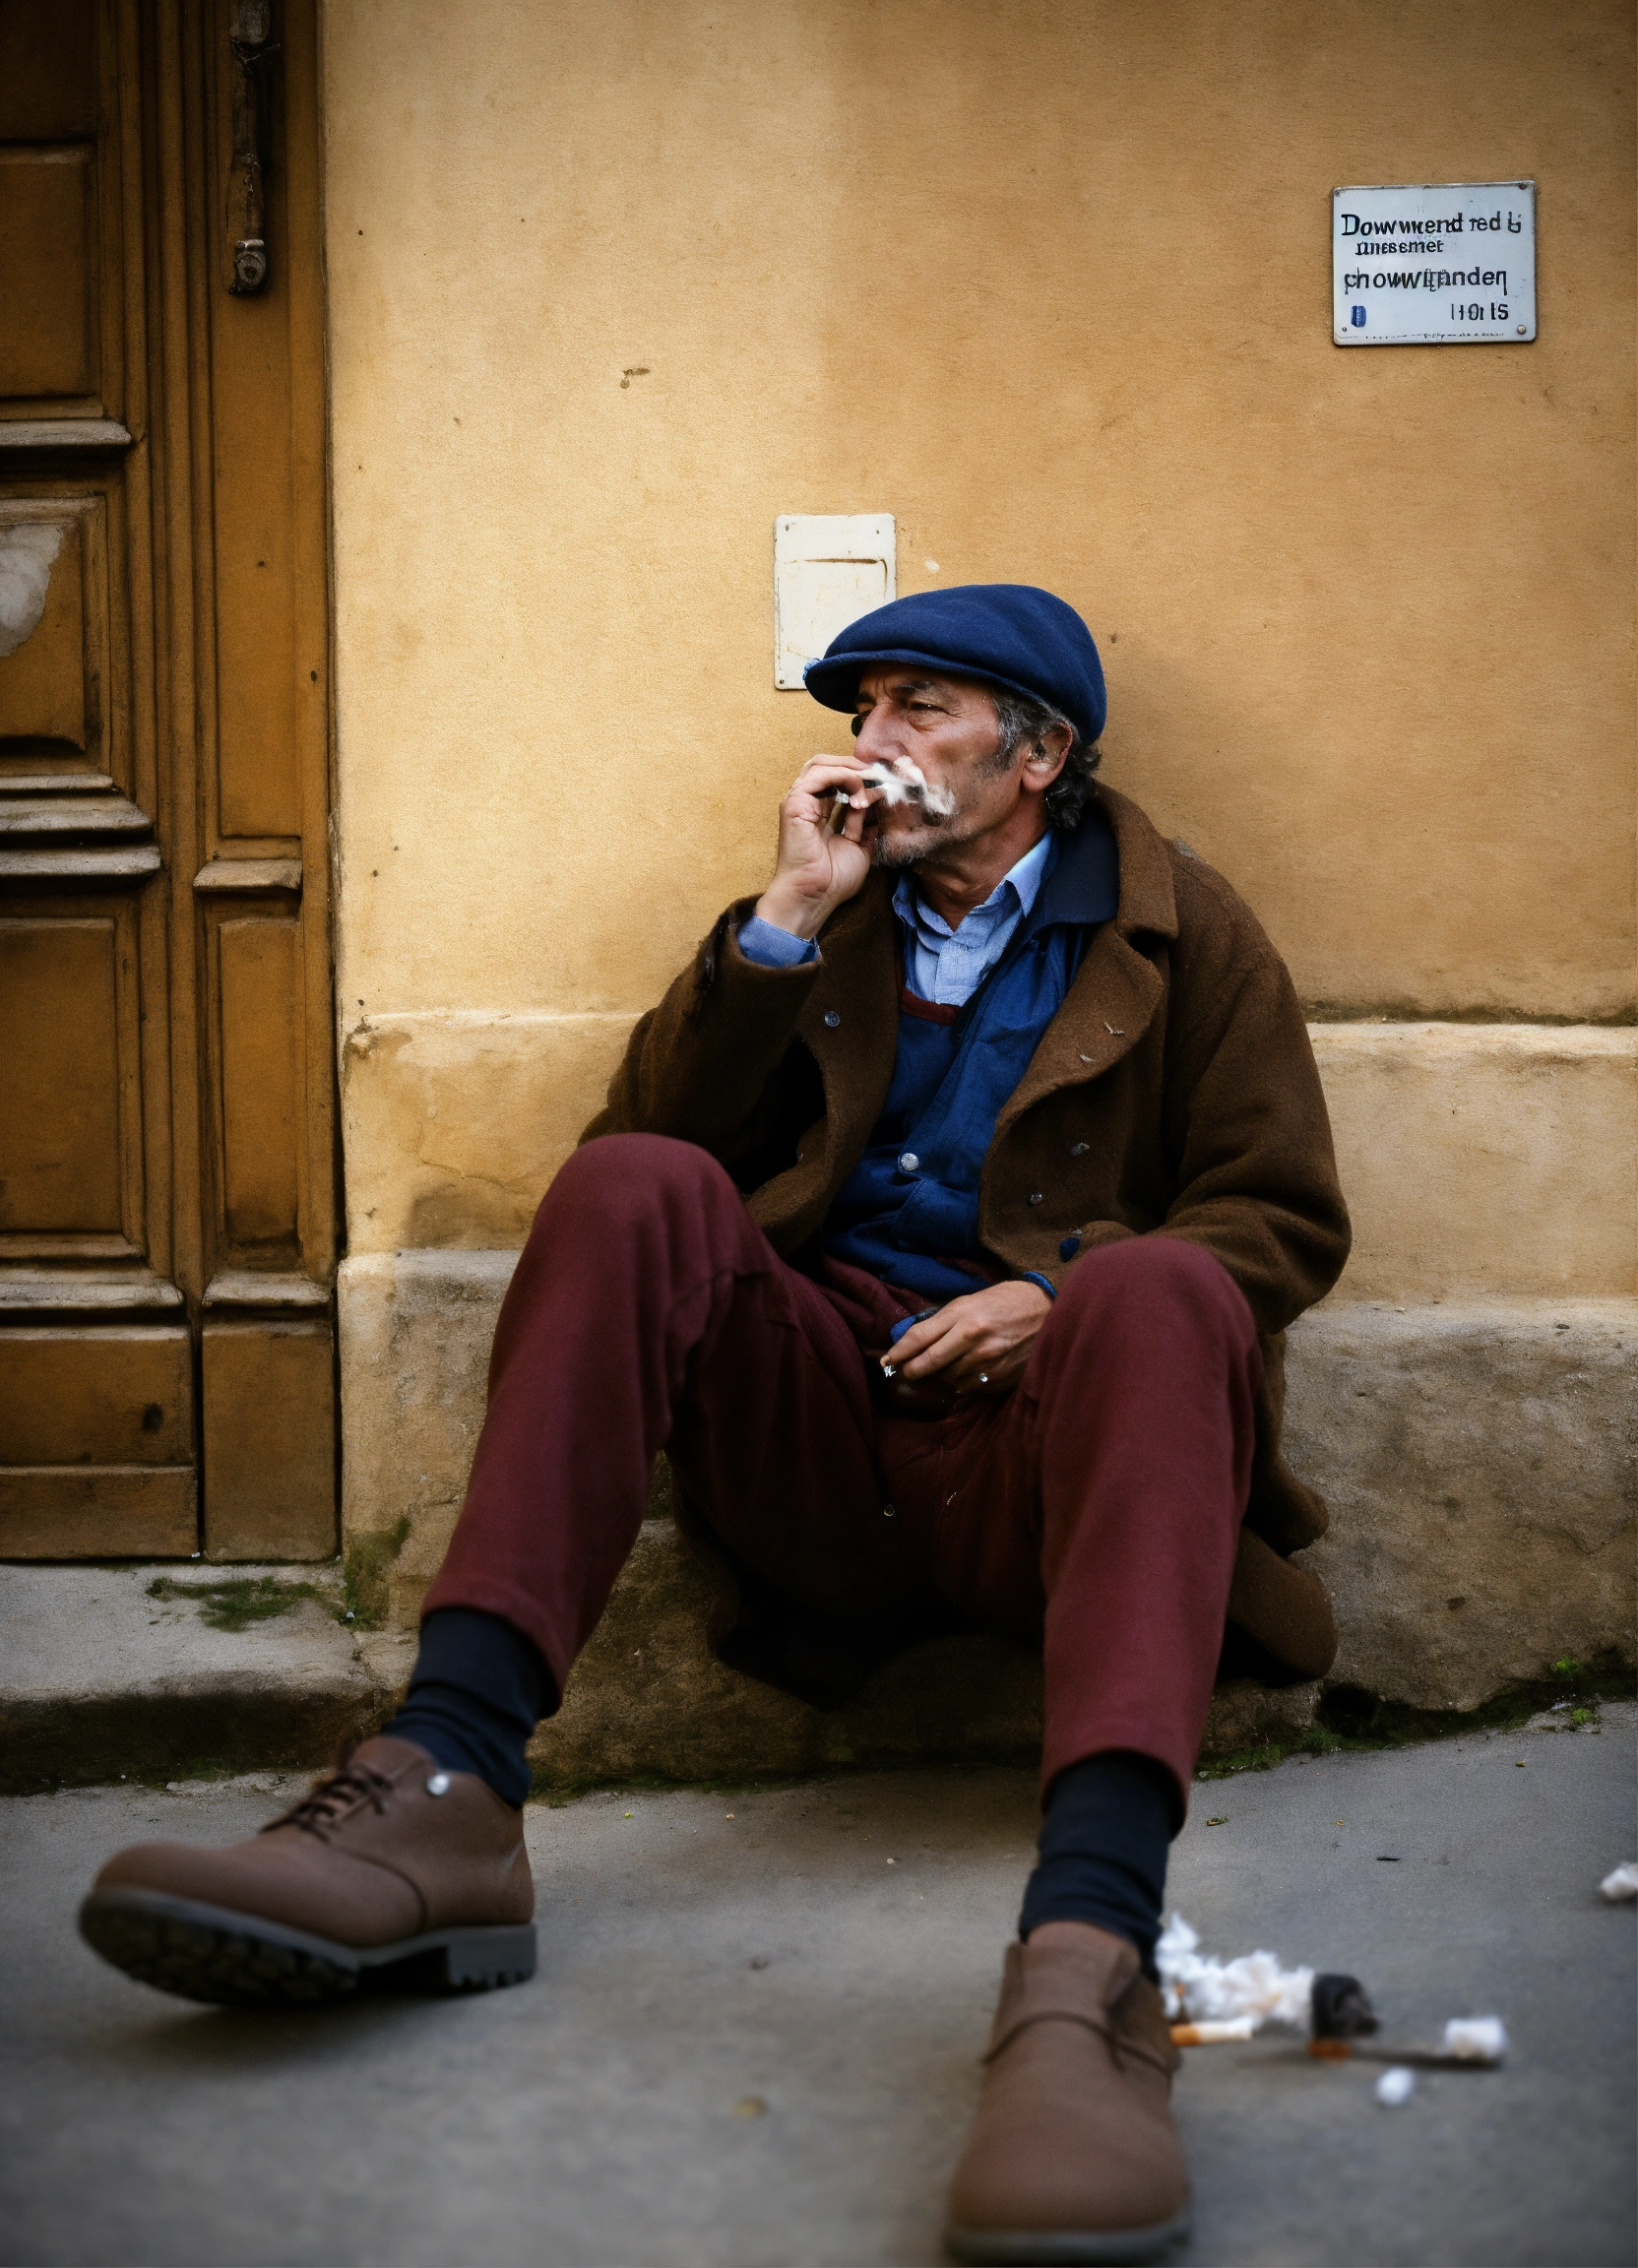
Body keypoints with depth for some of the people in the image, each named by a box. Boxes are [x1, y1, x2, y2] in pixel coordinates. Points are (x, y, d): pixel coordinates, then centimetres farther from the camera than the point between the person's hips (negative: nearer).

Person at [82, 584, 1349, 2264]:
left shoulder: (1180, 930, 15)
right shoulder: (828, 914, 22)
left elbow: (1288, 1217, 8)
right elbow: (653, 1133, 10)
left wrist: (1067, 1296, -8)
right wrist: (785, 918, -1)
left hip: (1039, 1443, -2)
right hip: (818, 1418, 3)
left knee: (1160, 1290, -37)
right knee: (634, 1190, -25)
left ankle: (1087, 1954, -59)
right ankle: (442, 1797, -39)